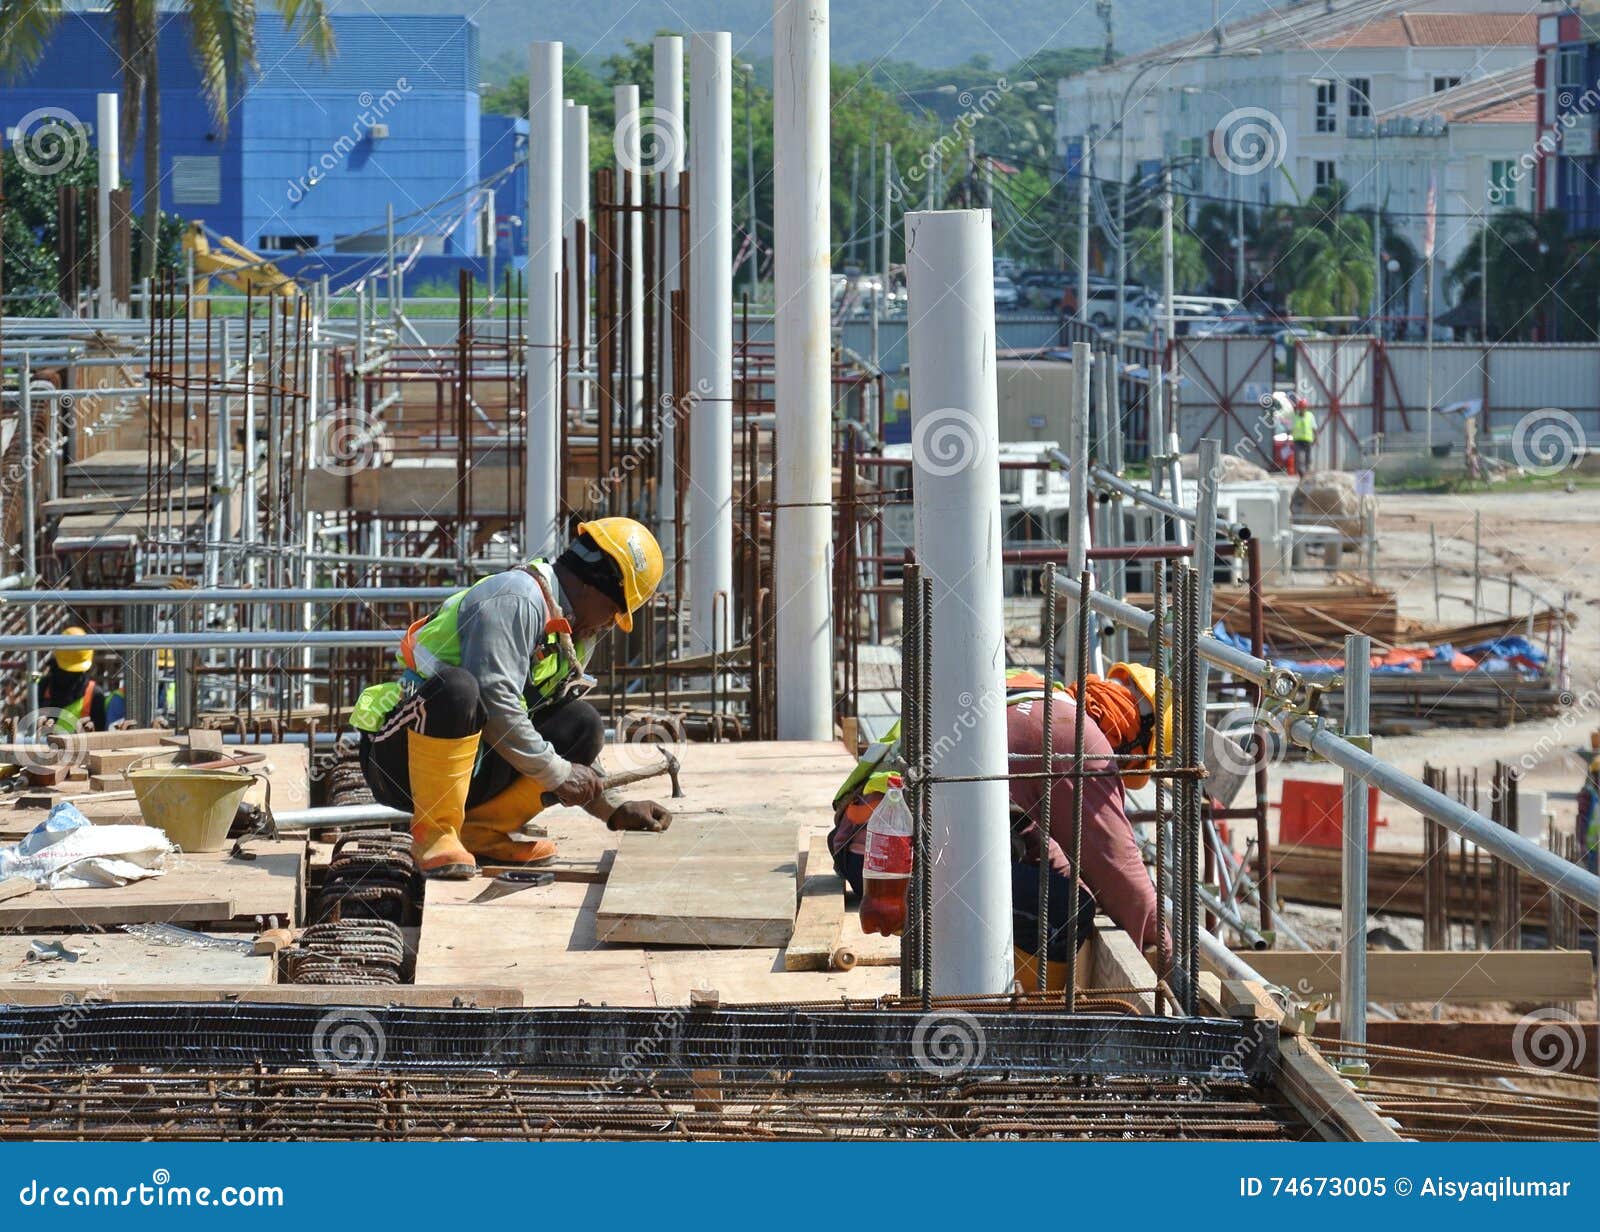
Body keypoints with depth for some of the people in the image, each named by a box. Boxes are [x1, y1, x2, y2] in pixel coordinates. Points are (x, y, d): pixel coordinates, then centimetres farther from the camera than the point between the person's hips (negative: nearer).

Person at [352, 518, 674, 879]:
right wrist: (558, 773, -17)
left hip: (470, 766, 9)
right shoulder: (516, 599, -13)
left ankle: (482, 831, 1)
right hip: (400, 755, -9)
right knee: (456, 686, -39)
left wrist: (613, 811, 14)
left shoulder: (568, 638, 18)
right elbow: (494, 703, -23)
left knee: (582, 725, -4)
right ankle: (433, 835, -25)